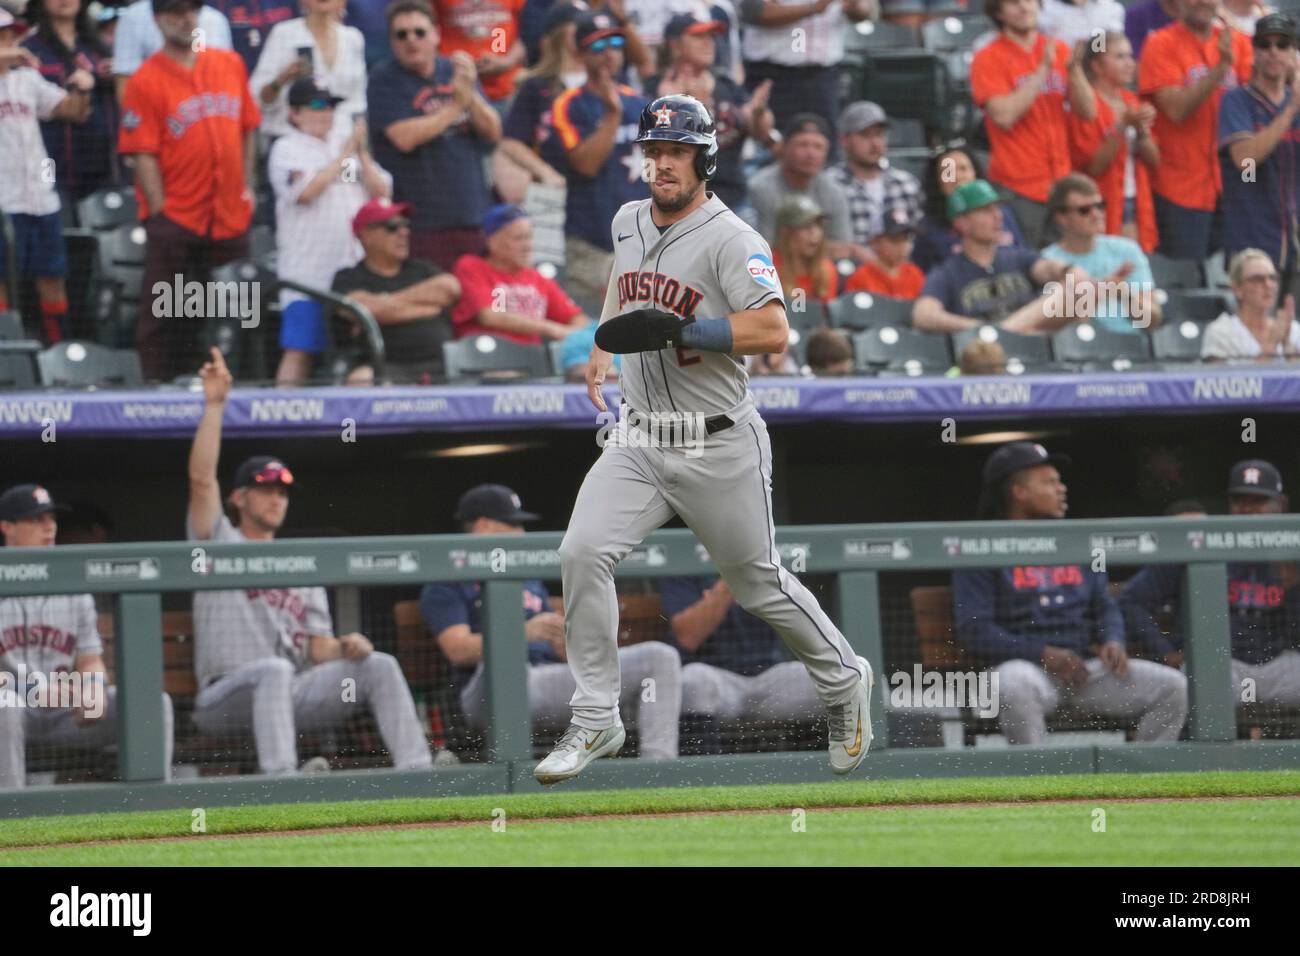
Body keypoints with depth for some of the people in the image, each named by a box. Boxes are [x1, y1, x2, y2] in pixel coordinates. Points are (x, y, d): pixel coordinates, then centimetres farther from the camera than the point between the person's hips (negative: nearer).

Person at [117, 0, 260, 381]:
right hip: (176, 220, -5)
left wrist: (247, 187, 9)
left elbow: (248, 130, 16)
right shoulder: (145, 81, -6)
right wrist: (159, 213, -13)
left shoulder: (230, 65, 9)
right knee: (166, 318, -2)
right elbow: (143, 155, -9)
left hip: (230, 217, 5)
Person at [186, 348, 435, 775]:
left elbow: (321, 651, 17)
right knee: (274, 670, -38)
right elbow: (201, 479, -5)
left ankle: (416, 770, -26)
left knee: (378, 665, -13)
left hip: (291, 696, 5)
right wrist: (214, 404, -10)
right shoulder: (219, 543, 12)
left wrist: (346, 646, -8)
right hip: (225, 699, -5)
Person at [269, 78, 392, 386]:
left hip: (355, 267, 5)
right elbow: (305, 191, -17)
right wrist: (344, 155, -10)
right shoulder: (286, 149, 0)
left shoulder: (347, 140, 14)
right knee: (299, 350, -6)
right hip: (308, 273, -5)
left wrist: (362, 153, -4)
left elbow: (381, 191, 10)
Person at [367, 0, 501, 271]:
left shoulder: (455, 72, 14)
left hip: (472, 216, 5)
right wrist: (456, 105, -7)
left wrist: (469, 93, -9)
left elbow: (493, 132, 9)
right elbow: (405, 137, -16)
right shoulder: (384, 81, -2)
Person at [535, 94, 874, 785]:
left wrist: (674, 330, -30)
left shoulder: (730, 237, -14)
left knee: (757, 584, 8)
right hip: (640, 442, 5)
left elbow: (773, 331, -26)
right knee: (582, 552, -15)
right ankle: (595, 721, -8)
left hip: (720, 448, -5)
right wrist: (600, 350, 21)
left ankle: (843, 681, 35)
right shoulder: (628, 222, 8)